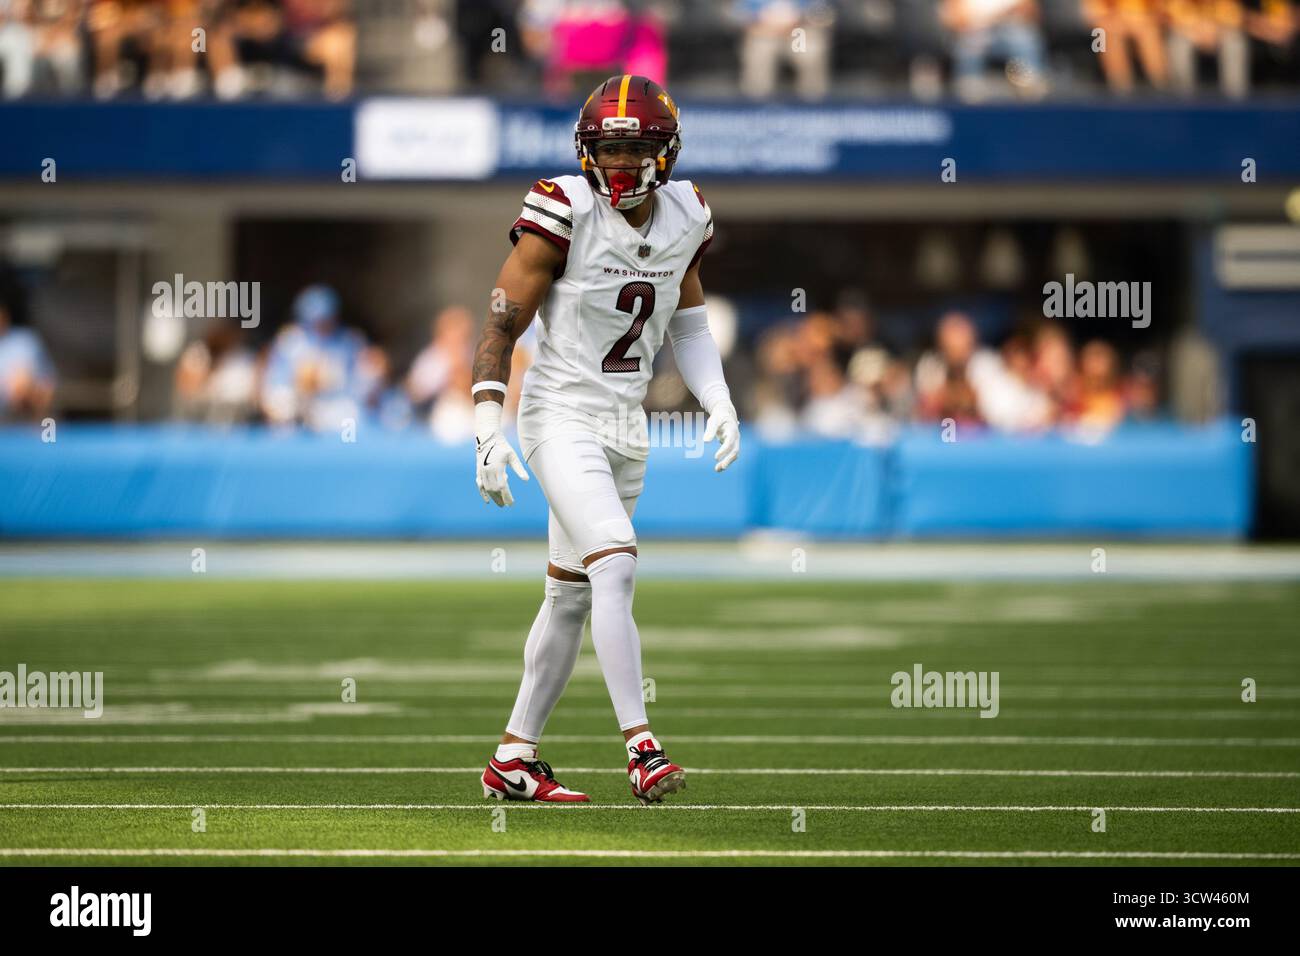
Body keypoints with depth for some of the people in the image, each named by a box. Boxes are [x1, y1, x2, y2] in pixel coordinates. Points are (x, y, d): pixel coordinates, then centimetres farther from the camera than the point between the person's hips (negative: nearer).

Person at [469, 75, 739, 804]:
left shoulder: (683, 219, 2)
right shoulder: (565, 216, -15)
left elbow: (688, 322, 18)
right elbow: (502, 327, -12)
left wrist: (719, 403, 4)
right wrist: (488, 433, -18)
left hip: (627, 427, 7)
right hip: (562, 417, -7)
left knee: (573, 598, 11)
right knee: (615, 564, -23)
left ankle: (514, 760, 20)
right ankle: (641, 747, -24)